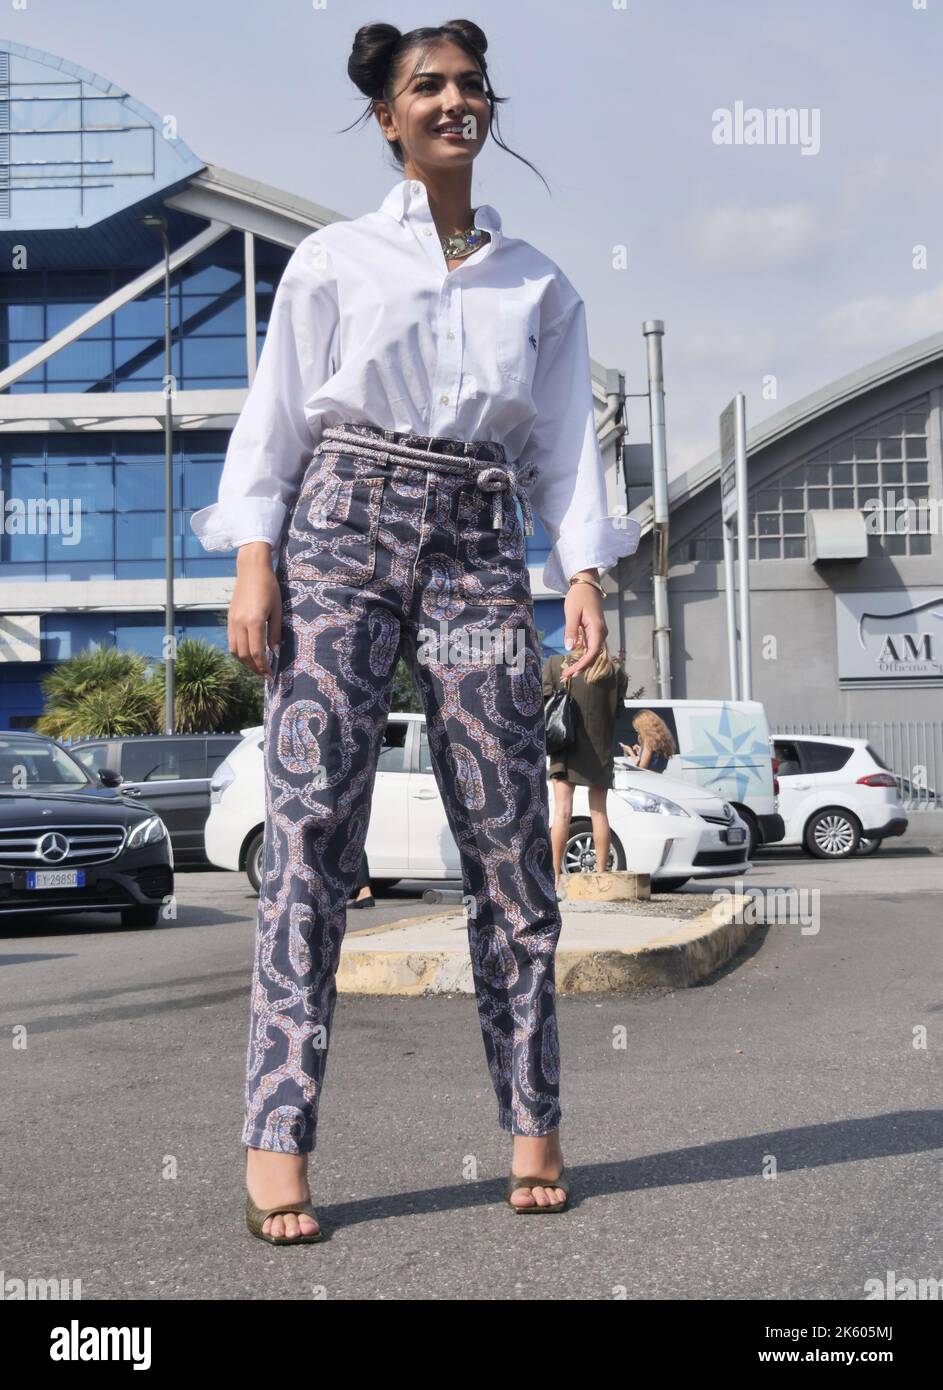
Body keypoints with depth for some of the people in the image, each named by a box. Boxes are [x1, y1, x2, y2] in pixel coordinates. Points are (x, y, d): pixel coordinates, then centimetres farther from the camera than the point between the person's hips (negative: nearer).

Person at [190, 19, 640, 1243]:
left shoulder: (541, 285, 18)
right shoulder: (333, 261, 11)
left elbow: (565, 442, 12)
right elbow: (275, 416, 6)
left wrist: (583, 572, -2)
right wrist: (254, 565, -5)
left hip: (480, 550, 2)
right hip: (342, 532, -2)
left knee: (509, 838, -2)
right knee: (312, 828, -10)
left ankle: (534, 1120, 7)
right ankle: (277, 1140, -8)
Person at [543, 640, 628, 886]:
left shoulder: (555, 663, -4)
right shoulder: (615, 672, -1)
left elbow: (543, 699, -6)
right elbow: (618, 710, 0)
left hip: (566, 746, -1)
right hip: (600, 750, 2)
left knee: (562, 811, -3)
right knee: (599, 812, 9)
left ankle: (555, 874, -7)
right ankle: (602, 872, 10)